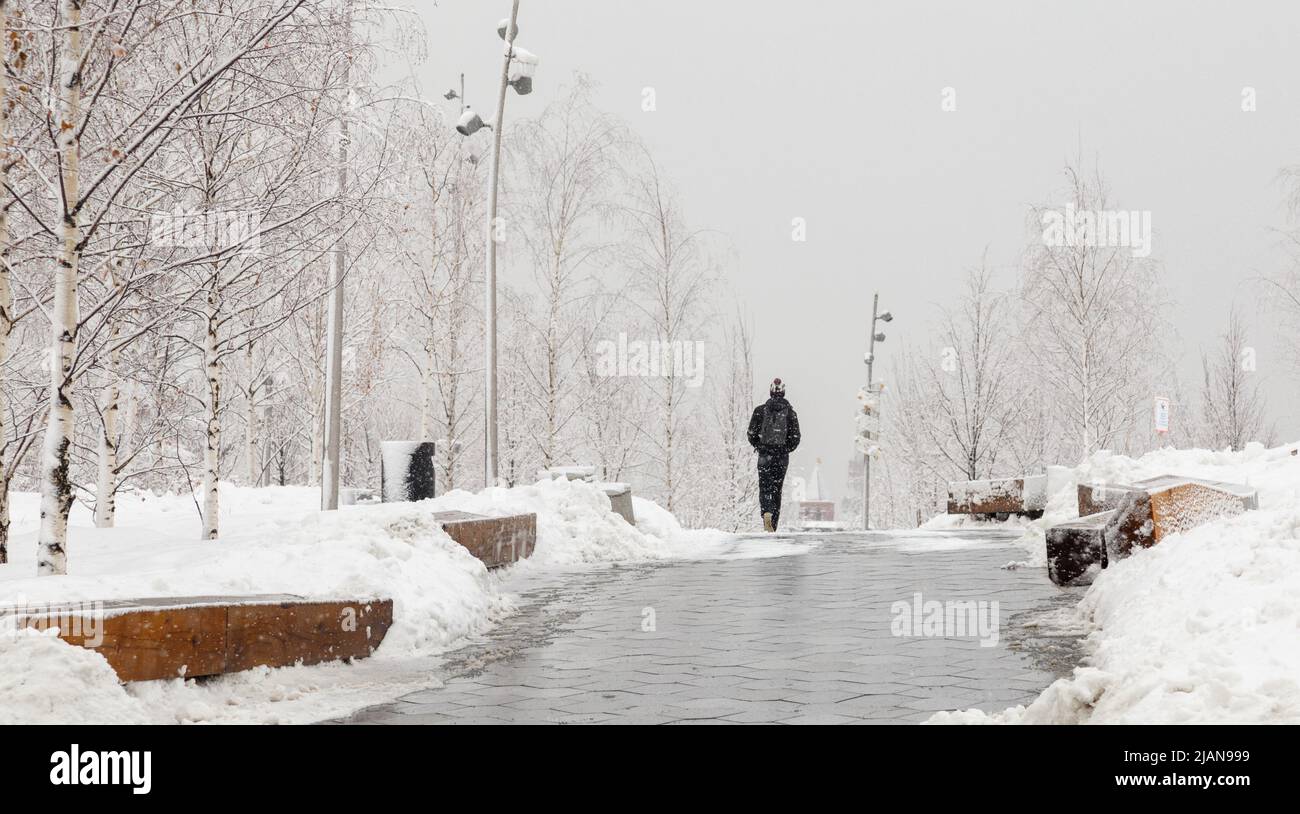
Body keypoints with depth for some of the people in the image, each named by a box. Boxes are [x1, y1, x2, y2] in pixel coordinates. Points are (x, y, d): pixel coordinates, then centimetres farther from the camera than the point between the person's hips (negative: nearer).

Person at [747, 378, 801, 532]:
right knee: (776, 490, 10)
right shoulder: (790, 412, 1)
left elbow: (752, 434, -2)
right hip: (782, 458, 1)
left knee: (764, 489, 3)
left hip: (764, 456, -1)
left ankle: (767, 512, -26)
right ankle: (773, 525, 8)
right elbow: (795, 438, -1)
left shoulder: (760, 410, -2)